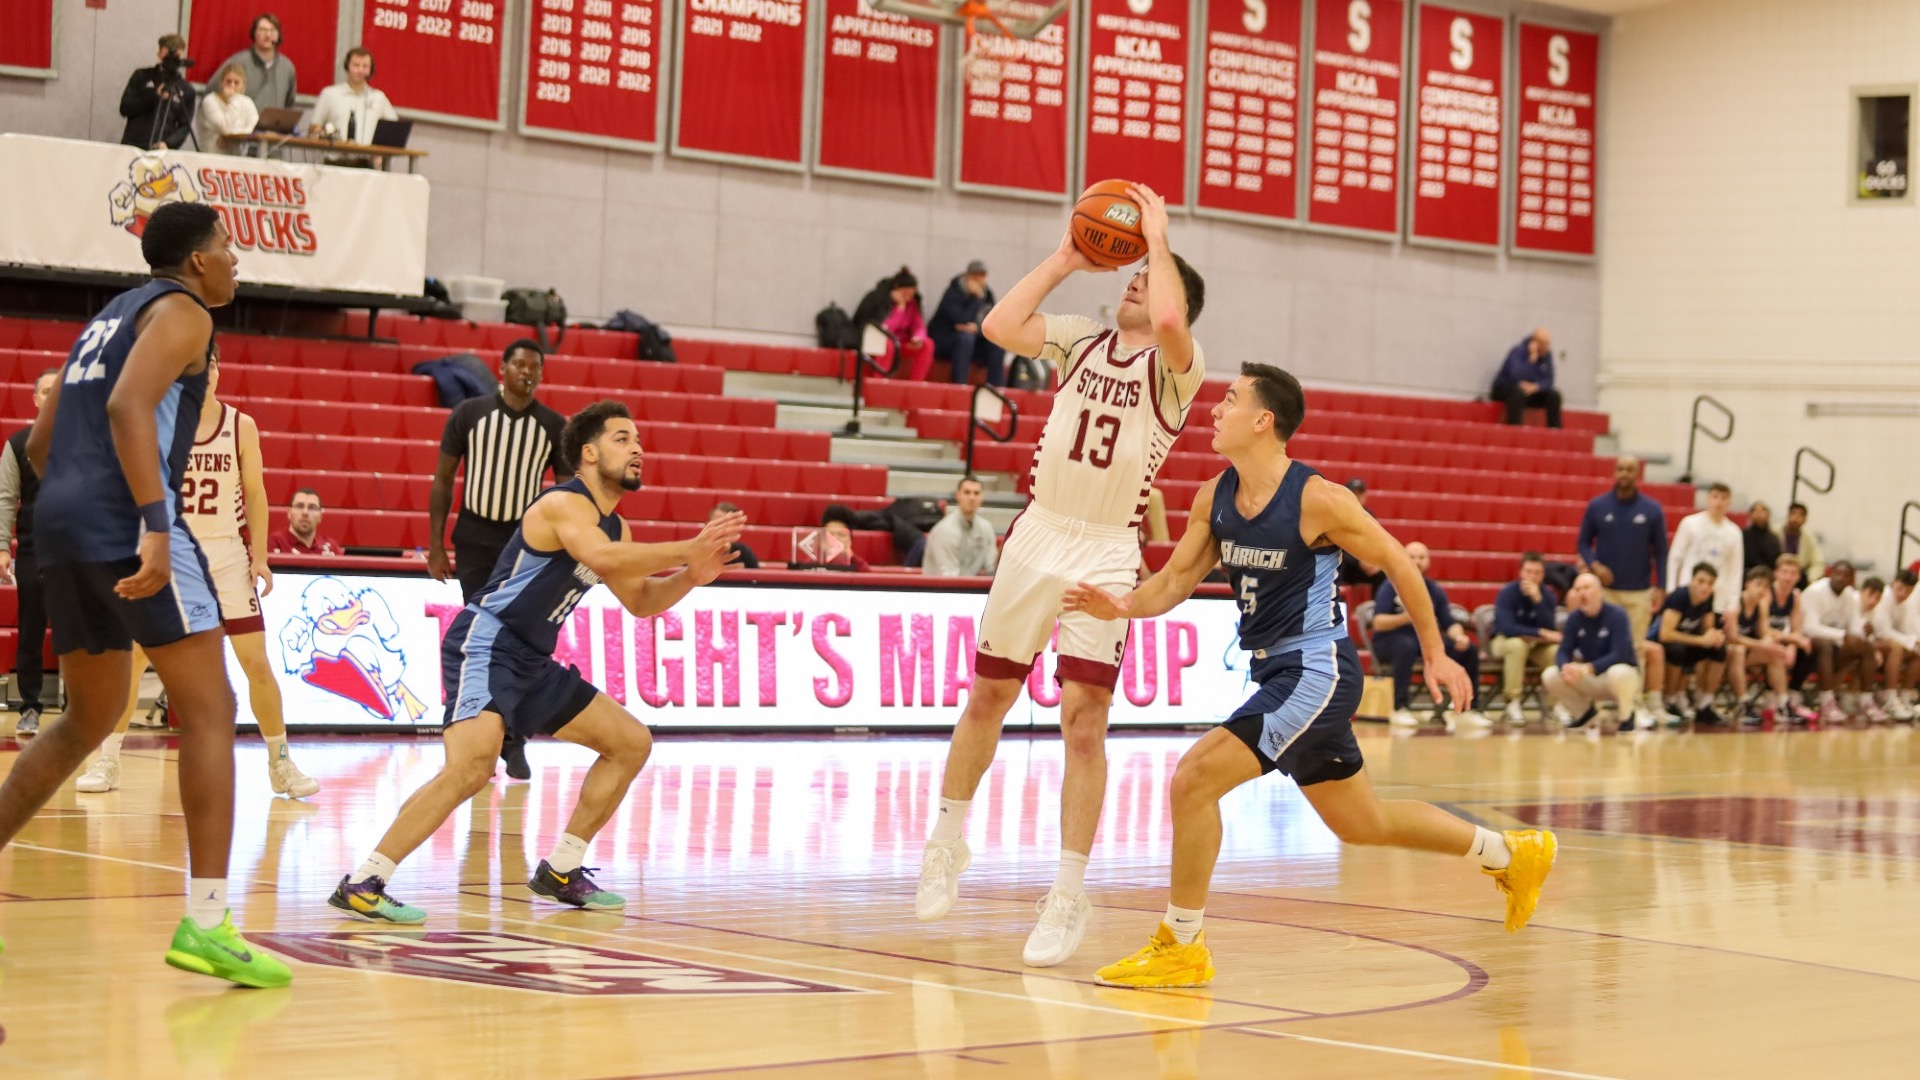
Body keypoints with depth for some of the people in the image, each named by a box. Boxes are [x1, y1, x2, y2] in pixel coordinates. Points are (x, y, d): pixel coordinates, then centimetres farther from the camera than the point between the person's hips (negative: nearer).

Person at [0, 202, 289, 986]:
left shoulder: (111, 316, 26)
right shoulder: (181, 311, -1)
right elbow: (128, 407, -20)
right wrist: (156, 525, -27)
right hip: (126, 522, -9)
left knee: (90, 718, 22)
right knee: (208, 709, -7)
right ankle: (206, 922, -14)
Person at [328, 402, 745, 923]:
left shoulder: (613, 525, 15)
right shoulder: (564, 504, -13)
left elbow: (640, 601, 24)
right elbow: (602, 558, -34)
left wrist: (691, 576, 5)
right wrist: (688, 550, -32)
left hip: (531, 662, 10)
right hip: (485, 643, -10)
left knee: (632, 742, 13)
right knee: (472, 764, -30)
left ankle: (560, 871, 19)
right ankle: (362, 883, -26)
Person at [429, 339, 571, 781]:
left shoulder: (554, 426, 2)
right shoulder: (469, 413, 0)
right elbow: (443, 479, 4)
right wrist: (435, 544, -1)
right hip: (475, 540, -1)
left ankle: (513, 744, 6)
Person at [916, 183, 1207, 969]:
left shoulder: (1178, 366, -5)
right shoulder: (1083, 339, 8)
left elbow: (1168, 322, -28)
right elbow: (1000, 326, -5)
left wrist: (1157, 238, -15)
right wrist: (1063, 261, -1)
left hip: (1106, 556, -4)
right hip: (1037, 538, 4)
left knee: (1082, 722, -10)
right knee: (985, 700, 14)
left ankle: (1070, 894, -3)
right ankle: (947, 845, 32)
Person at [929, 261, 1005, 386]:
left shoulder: (987, 294, 4)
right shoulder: (953, 293, -16)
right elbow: (963, 320, -28)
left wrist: (977, 327, -21)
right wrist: (976, 297, -25)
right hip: (943, 340, -6)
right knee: (966, 337, -35)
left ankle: (996, 386, -16)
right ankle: (960, 385, -39)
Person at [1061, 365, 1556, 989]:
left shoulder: (1318, 500, -17)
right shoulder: (1213, 498, 3)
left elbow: (1396, 562, -6)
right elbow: (1178, 578, 6)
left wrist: (1435, 654, 0)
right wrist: (1125, 606, -15)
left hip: (1316, 673, -8)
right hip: (1275, 672, 9)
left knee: (1194, 778, -18)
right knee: (1360, 824, 21)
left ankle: (1181, 946, -6)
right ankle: (1512, 854, 39)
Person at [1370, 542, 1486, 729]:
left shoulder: (1435, 590, 6)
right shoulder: (1391, 587, -8)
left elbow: (1449, 623, 3)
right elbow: (1378, 622, -17)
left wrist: (1459, 637, -20)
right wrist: (1406, 617, -34)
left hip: (1425, 642, 5)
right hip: (1390, 643, -5)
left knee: (1469, 649, -7)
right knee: (1407, 645, -40)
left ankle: (1466, 709, 1)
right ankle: (1400, 709, -34)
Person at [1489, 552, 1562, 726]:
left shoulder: (1548, 595, -7)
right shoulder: (1507, 593, -17)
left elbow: (1550, 629, -20)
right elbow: (1507, 628, -28)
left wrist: (1538, 599, -30)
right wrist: (1540, 633, -29)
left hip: (1537, 645, 3)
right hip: (1504, 642, -3)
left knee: (1556, 649, -29)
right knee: (1517, 644, -38)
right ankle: (1513, 703, -31)